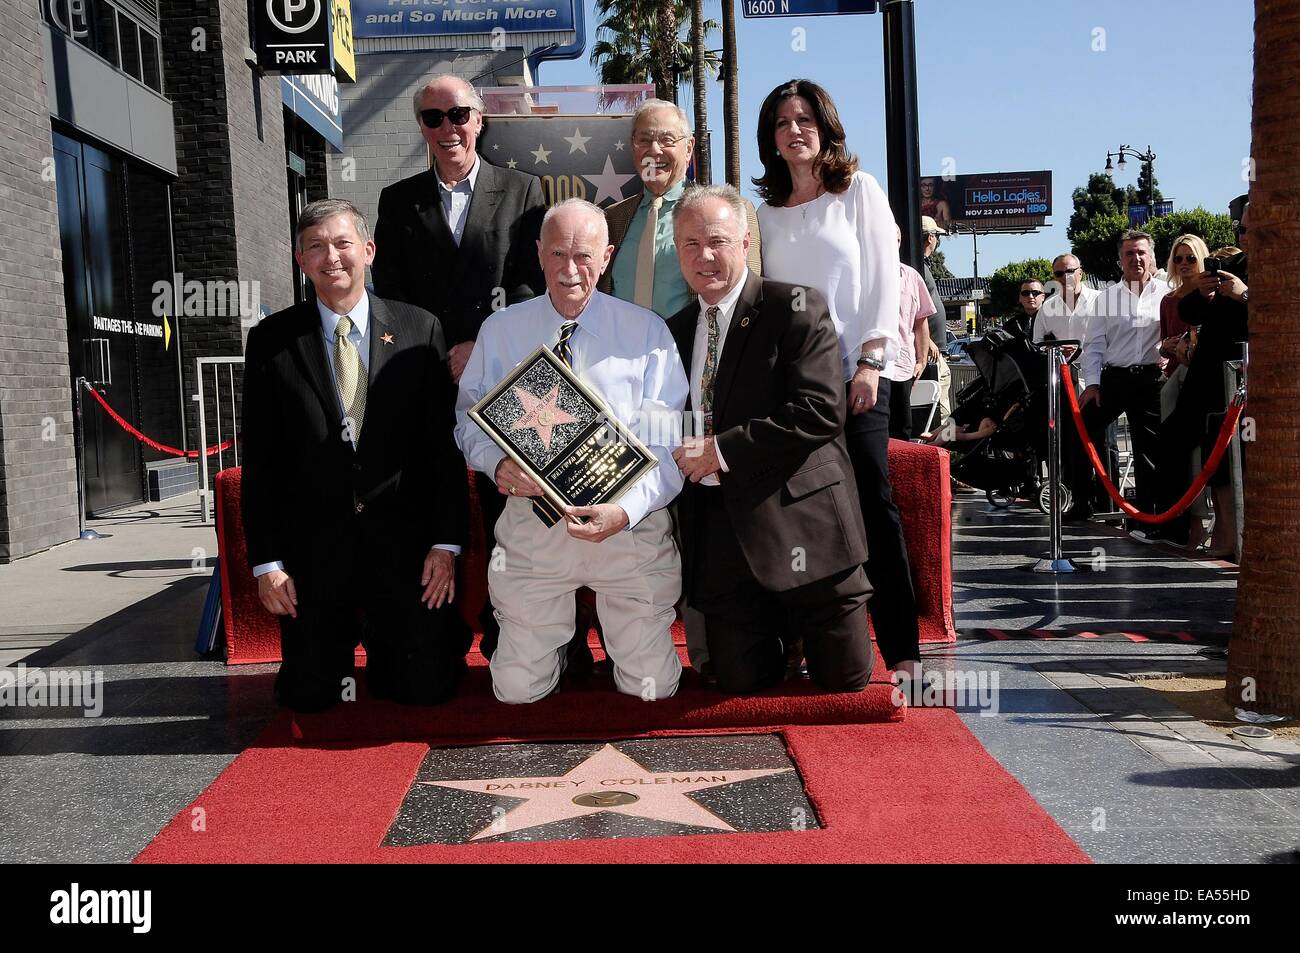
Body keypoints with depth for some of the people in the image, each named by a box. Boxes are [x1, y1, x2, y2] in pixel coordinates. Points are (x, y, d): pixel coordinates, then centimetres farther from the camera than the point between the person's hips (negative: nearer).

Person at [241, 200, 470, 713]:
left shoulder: (420, 330, 1)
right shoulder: (271, 341, 1)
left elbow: (445, 443, 0)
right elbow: (259, 460, 2)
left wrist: (446, 542, -5)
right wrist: (266, 561, -3)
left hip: (404, 542, 0)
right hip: (313, 549, 1)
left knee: (427, 687, 1)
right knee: (309, 696, 5)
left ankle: (380, 640, 33)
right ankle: (343, 642, 38)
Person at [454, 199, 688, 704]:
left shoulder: (647, 331, 0)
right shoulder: (499, 330, 7)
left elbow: (670, 444, -6)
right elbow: (470, 419, 9)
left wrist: (624, 510, -23)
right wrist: (497, 463, -14)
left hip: (630, 528, -1)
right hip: (531, 524, 2)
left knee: (651, 689, 2)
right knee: (519, 691, 5)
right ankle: (559, 639, 37)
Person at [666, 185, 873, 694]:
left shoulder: (796, 308, -7)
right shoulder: (674, 330, 12)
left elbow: (820, 412, -17)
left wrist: (721, 451, -17)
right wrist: (679, 455, -4)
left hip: (800, 519, -4)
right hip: (720, 532, 5)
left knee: (843, 678, 6)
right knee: (741, 680, 7)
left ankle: (804, 619, 37)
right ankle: (779, 628, 36)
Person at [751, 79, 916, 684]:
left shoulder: (858, 190, 7)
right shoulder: (767, 211, 15)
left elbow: (883, 277, 0)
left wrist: (870, 361, -9)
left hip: (854, 373, -3)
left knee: (873, 503, -8)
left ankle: (901, 649, -3)